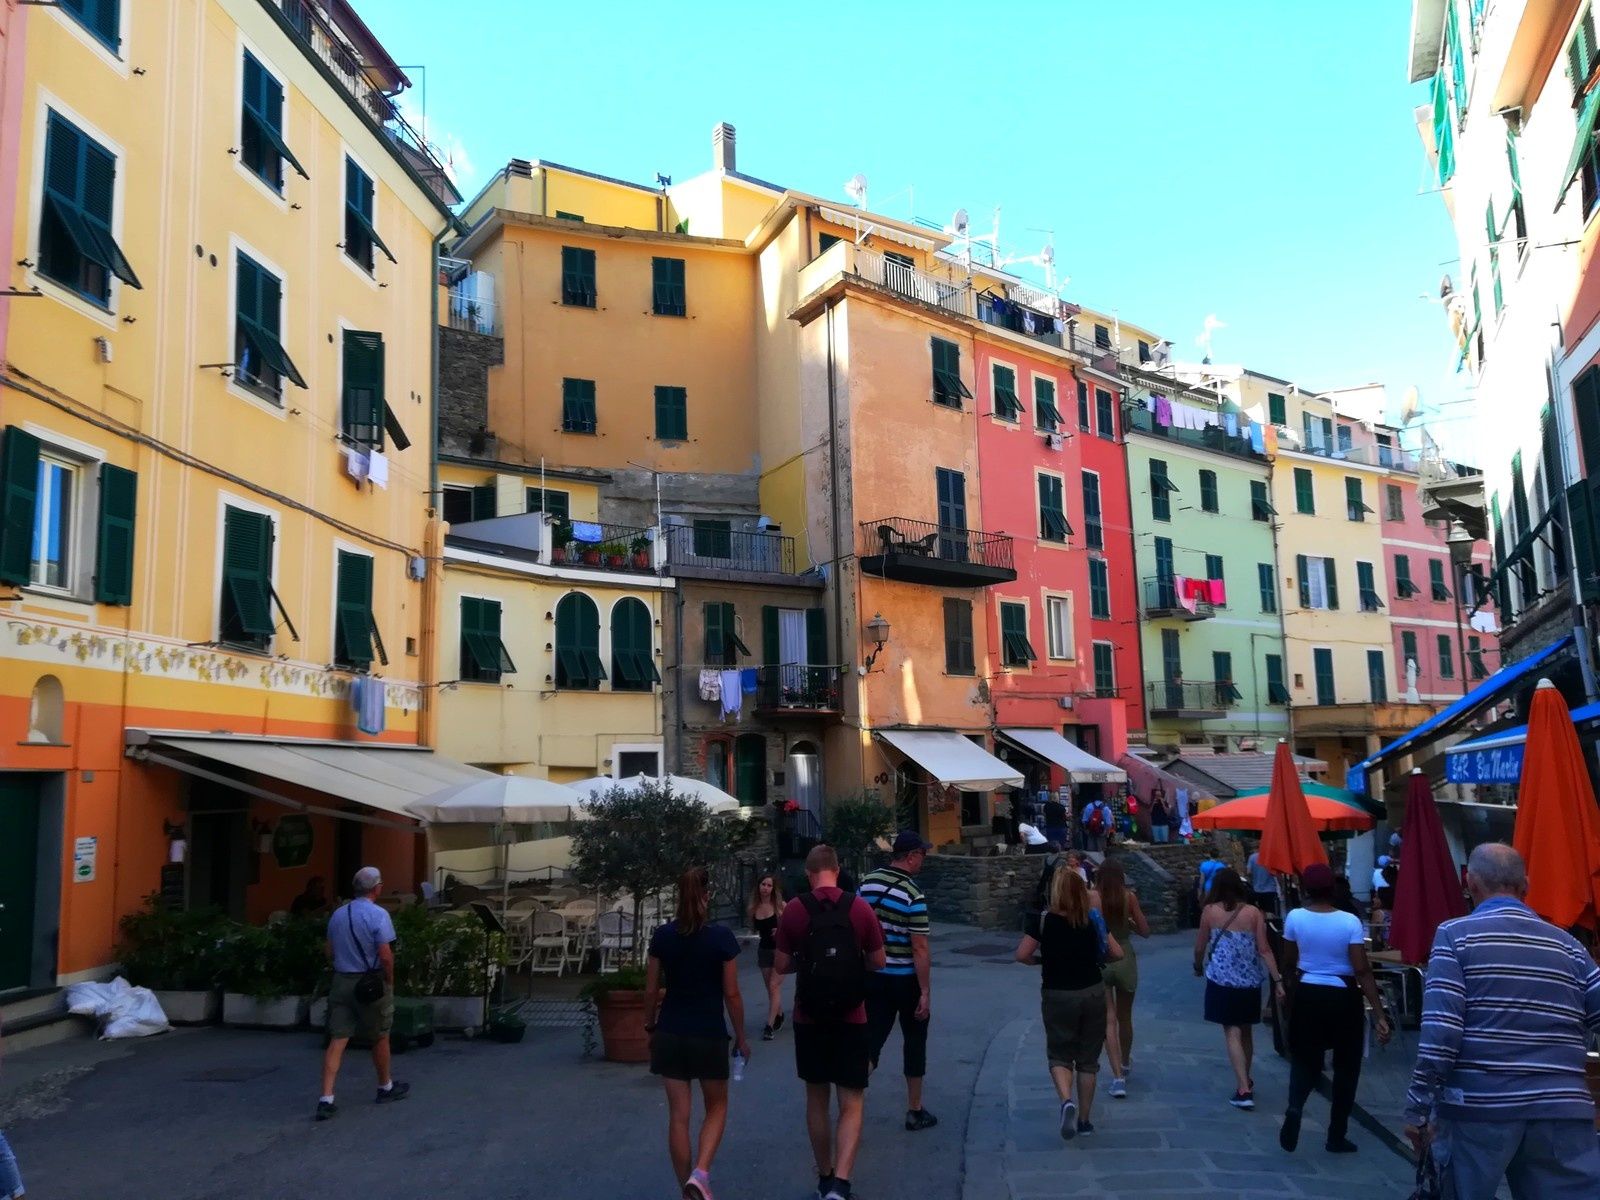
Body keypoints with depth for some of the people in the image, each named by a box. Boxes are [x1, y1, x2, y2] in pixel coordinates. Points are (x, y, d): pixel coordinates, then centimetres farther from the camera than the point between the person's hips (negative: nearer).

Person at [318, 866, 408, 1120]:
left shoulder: (337, 915, 5)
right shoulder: (378, 915, -15)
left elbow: (330, 953, 11)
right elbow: (386, 956, -18)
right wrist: (390, 982, -5)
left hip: (341, 981, 5)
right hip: (372, 983, -5)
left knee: (337, 1040, 2)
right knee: (380, 1037, 14)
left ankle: (326, 1099, -7)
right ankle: (386, 1087, 30)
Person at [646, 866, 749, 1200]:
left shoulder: (662, 935, -2)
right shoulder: (721, 936, -11)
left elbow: (651, 990, 3)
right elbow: (731, 993, -7)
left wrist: (650, 1026, 18)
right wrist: (741, 1036, 4)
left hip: (670, 1034, 3)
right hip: (709, 1035, -2)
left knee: (679, 1114, 10)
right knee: (716, 1107, 16)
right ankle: (700, 1173, -4)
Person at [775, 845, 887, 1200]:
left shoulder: (794, 910, -7)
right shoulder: (860, 908, -7)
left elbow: (782, 966, -1)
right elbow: (879, 962, 1)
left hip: (809, 1020, 1)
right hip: (851, 1020, -1)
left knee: (817, 1100, 18)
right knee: (851, 1105, 4)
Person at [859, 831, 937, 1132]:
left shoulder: (868, 883, 0)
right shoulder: (913, 895, -18)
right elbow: (919, 948, -19)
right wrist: (924, 992, -14)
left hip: (873, 975, 5)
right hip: (906, 979, -4)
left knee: (872, 1039, 8)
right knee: (914, 1040, 12)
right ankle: (915, 1112, 22)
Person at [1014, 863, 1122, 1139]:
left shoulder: (1044, 920, -10)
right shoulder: (1094, 919, -3)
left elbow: (1022, 955, -13)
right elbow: (1116, 953, 2)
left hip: (1057, 995, -2)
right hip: (1093, 993, 2)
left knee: (1059, 1055, 11)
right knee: (1088, 1057, 15)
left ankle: (1066, 1101, -15)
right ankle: (1084, 1119, 21)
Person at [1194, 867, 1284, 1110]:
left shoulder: (1210, 912, -4)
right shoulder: (1253, 912, -2)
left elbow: (1199, 947, 3)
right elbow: (1264, 950, -6)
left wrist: (1198, 966, 22)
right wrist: (1278, 980, -2)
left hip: (1222, 980, -2)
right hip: (1250, 981, 3)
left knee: (1232, 1034, -1)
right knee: (1247, 1032, 19)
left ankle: (1244, 1090, -10)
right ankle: (1245, 1081, 35)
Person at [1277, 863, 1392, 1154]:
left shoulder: (1295, 918, -7)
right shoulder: (1349, 922, -13)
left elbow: (1288, 963, 3)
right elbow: (1362, 971, -17)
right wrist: (1381, 1015, -14)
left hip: (1308, 996, 2)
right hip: (1343, 999, -1)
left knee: (1305, 1059, 16)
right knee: (1346, 1066, 15)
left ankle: (1294, 1108, -11)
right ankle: (1337, 1136, 19)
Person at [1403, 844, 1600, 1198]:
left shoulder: (1456, 935, 0)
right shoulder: (1568, 945, 12)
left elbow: (1440, 1029, -10)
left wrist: (1418, 1107, -6)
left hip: (1477, 1107, -2)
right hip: (1563, 1110, 3)